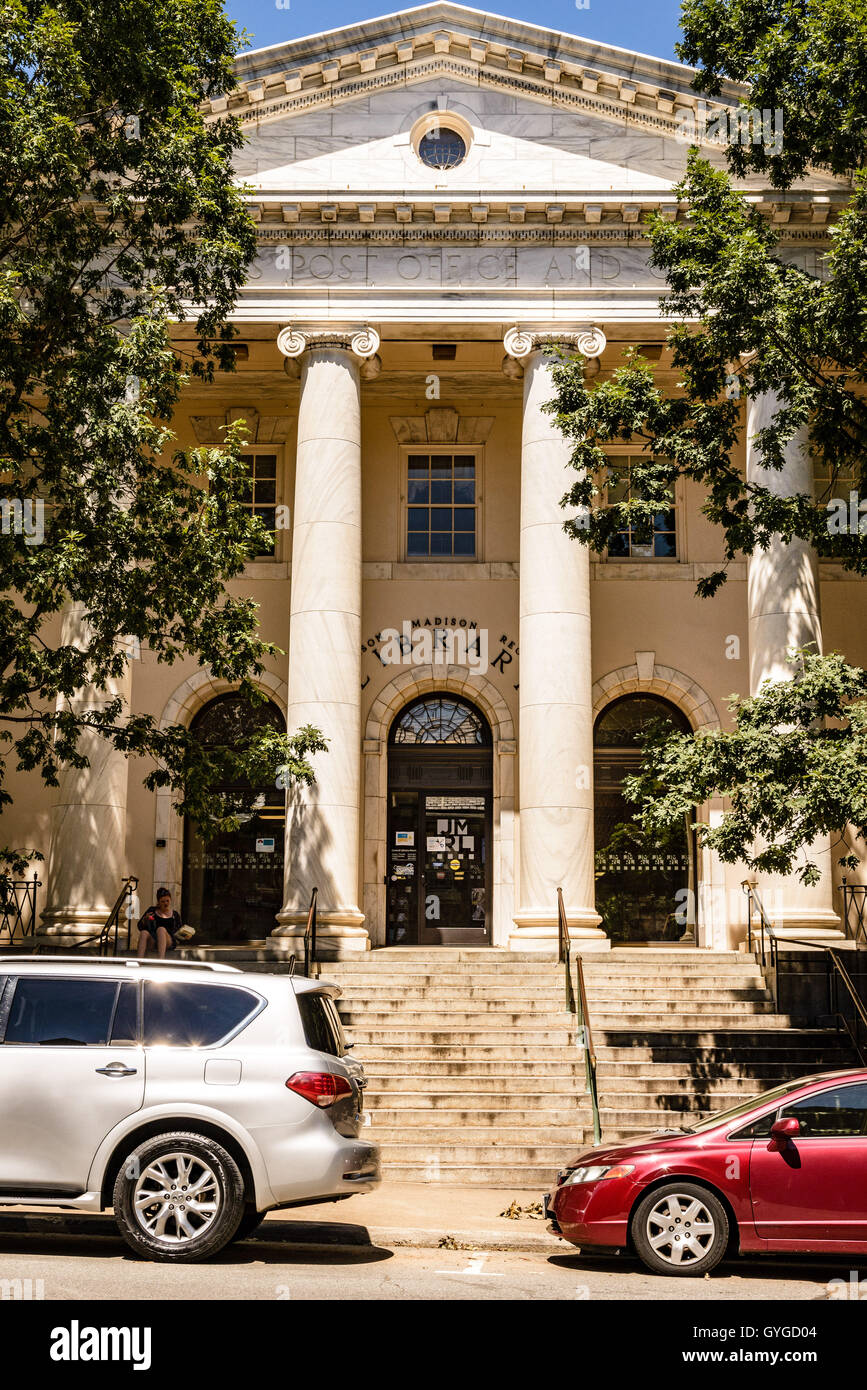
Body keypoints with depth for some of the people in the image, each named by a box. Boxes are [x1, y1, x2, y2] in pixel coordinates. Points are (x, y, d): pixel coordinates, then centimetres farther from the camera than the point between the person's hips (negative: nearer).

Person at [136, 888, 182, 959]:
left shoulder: (175, 915, 19)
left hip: (168, 942, -1)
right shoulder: (152, 910, 19)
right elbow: (140, 927, 15)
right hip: (152, 941, 1)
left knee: (161, 929, -34)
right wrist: (145, 920, -6)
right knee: (144, 932, -32)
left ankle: (161, 959, -54)